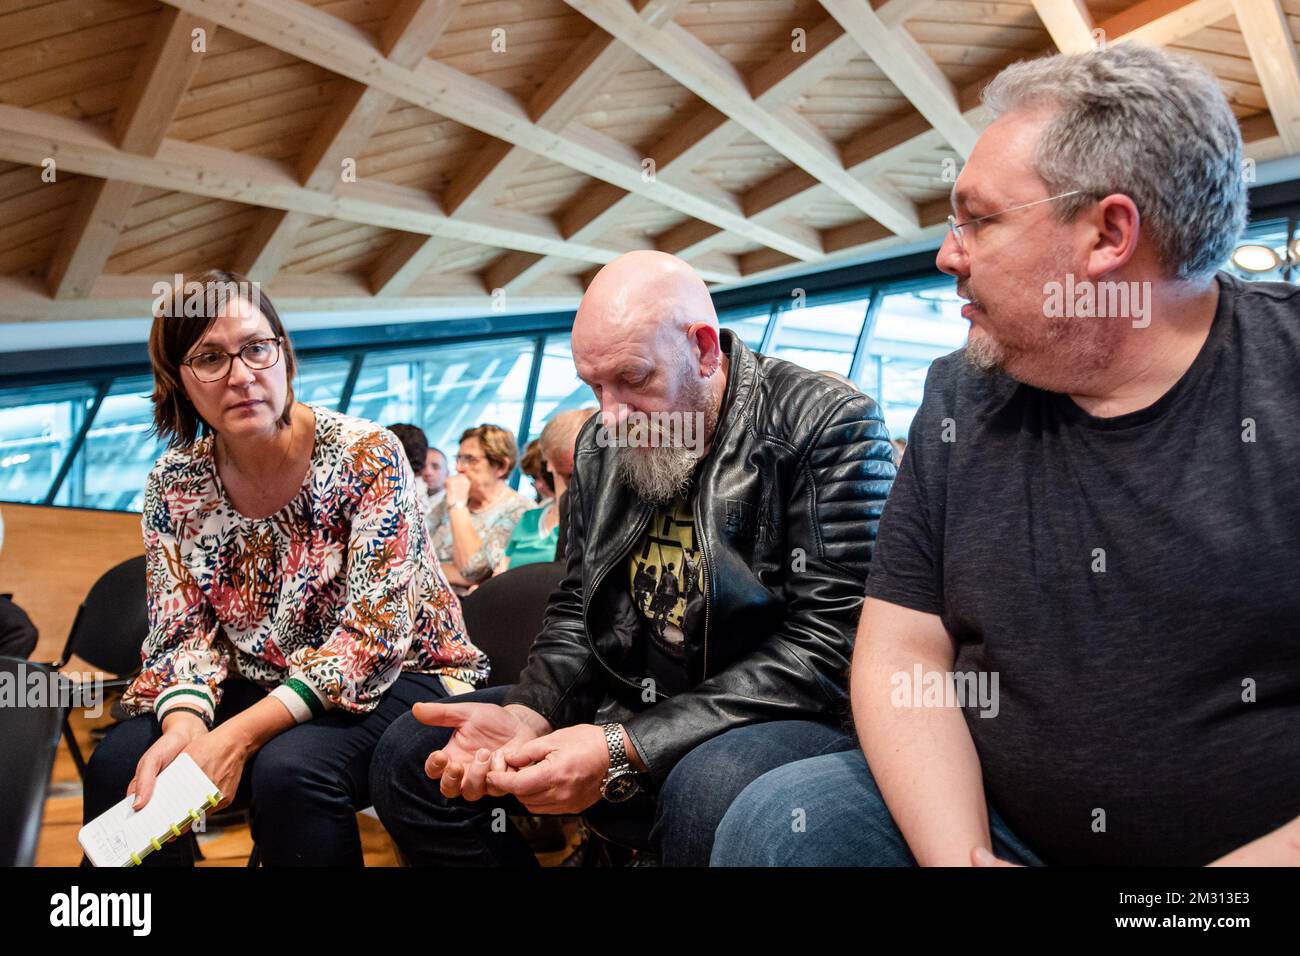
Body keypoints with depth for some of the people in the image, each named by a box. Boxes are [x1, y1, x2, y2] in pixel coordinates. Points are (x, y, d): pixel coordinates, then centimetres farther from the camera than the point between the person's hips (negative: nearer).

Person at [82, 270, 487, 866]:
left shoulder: (366, 456, -16)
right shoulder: (174, 486, -1)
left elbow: (374, 633, -21)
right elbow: (184, 633, -1)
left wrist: (240, 736, -27)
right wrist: (184, 722, -24)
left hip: (389, 678, -4)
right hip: (259, 683, 4)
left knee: (290, 769, -32)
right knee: (119, 764, -19)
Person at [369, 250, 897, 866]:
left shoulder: (830, 426, -13)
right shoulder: (601, 445, 9)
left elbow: (827, 646, -20)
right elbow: (577, 609, 14)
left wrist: (625, 747, -24)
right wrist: (526, 717, -9)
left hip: (780, 719, -6)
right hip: (625, 703, 7)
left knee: (711, 788, -41)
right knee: (408, 757, 1)